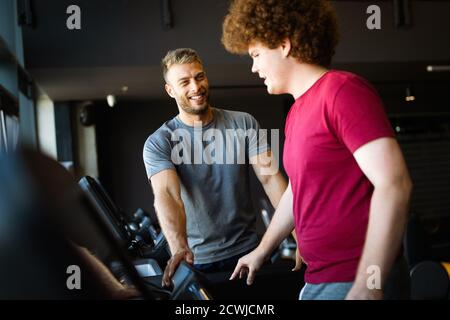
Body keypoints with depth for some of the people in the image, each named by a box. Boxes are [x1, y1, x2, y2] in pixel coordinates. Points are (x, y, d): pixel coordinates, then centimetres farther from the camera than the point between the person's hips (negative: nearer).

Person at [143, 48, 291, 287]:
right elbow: (167, 194, -23)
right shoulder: (158, 143, -8)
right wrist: (180, 248, -41)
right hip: (198, 261, -2)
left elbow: (270, 176, -9)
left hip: (248, 251, 2)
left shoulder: (244, 124, -1)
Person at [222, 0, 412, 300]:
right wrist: (261, 251, 30)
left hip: (357, 279, -8)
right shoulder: (297, 113, 12)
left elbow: (394, 184, -22)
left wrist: (367, 286, -25)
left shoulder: (342, 90, -15)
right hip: (319, 277, 8)